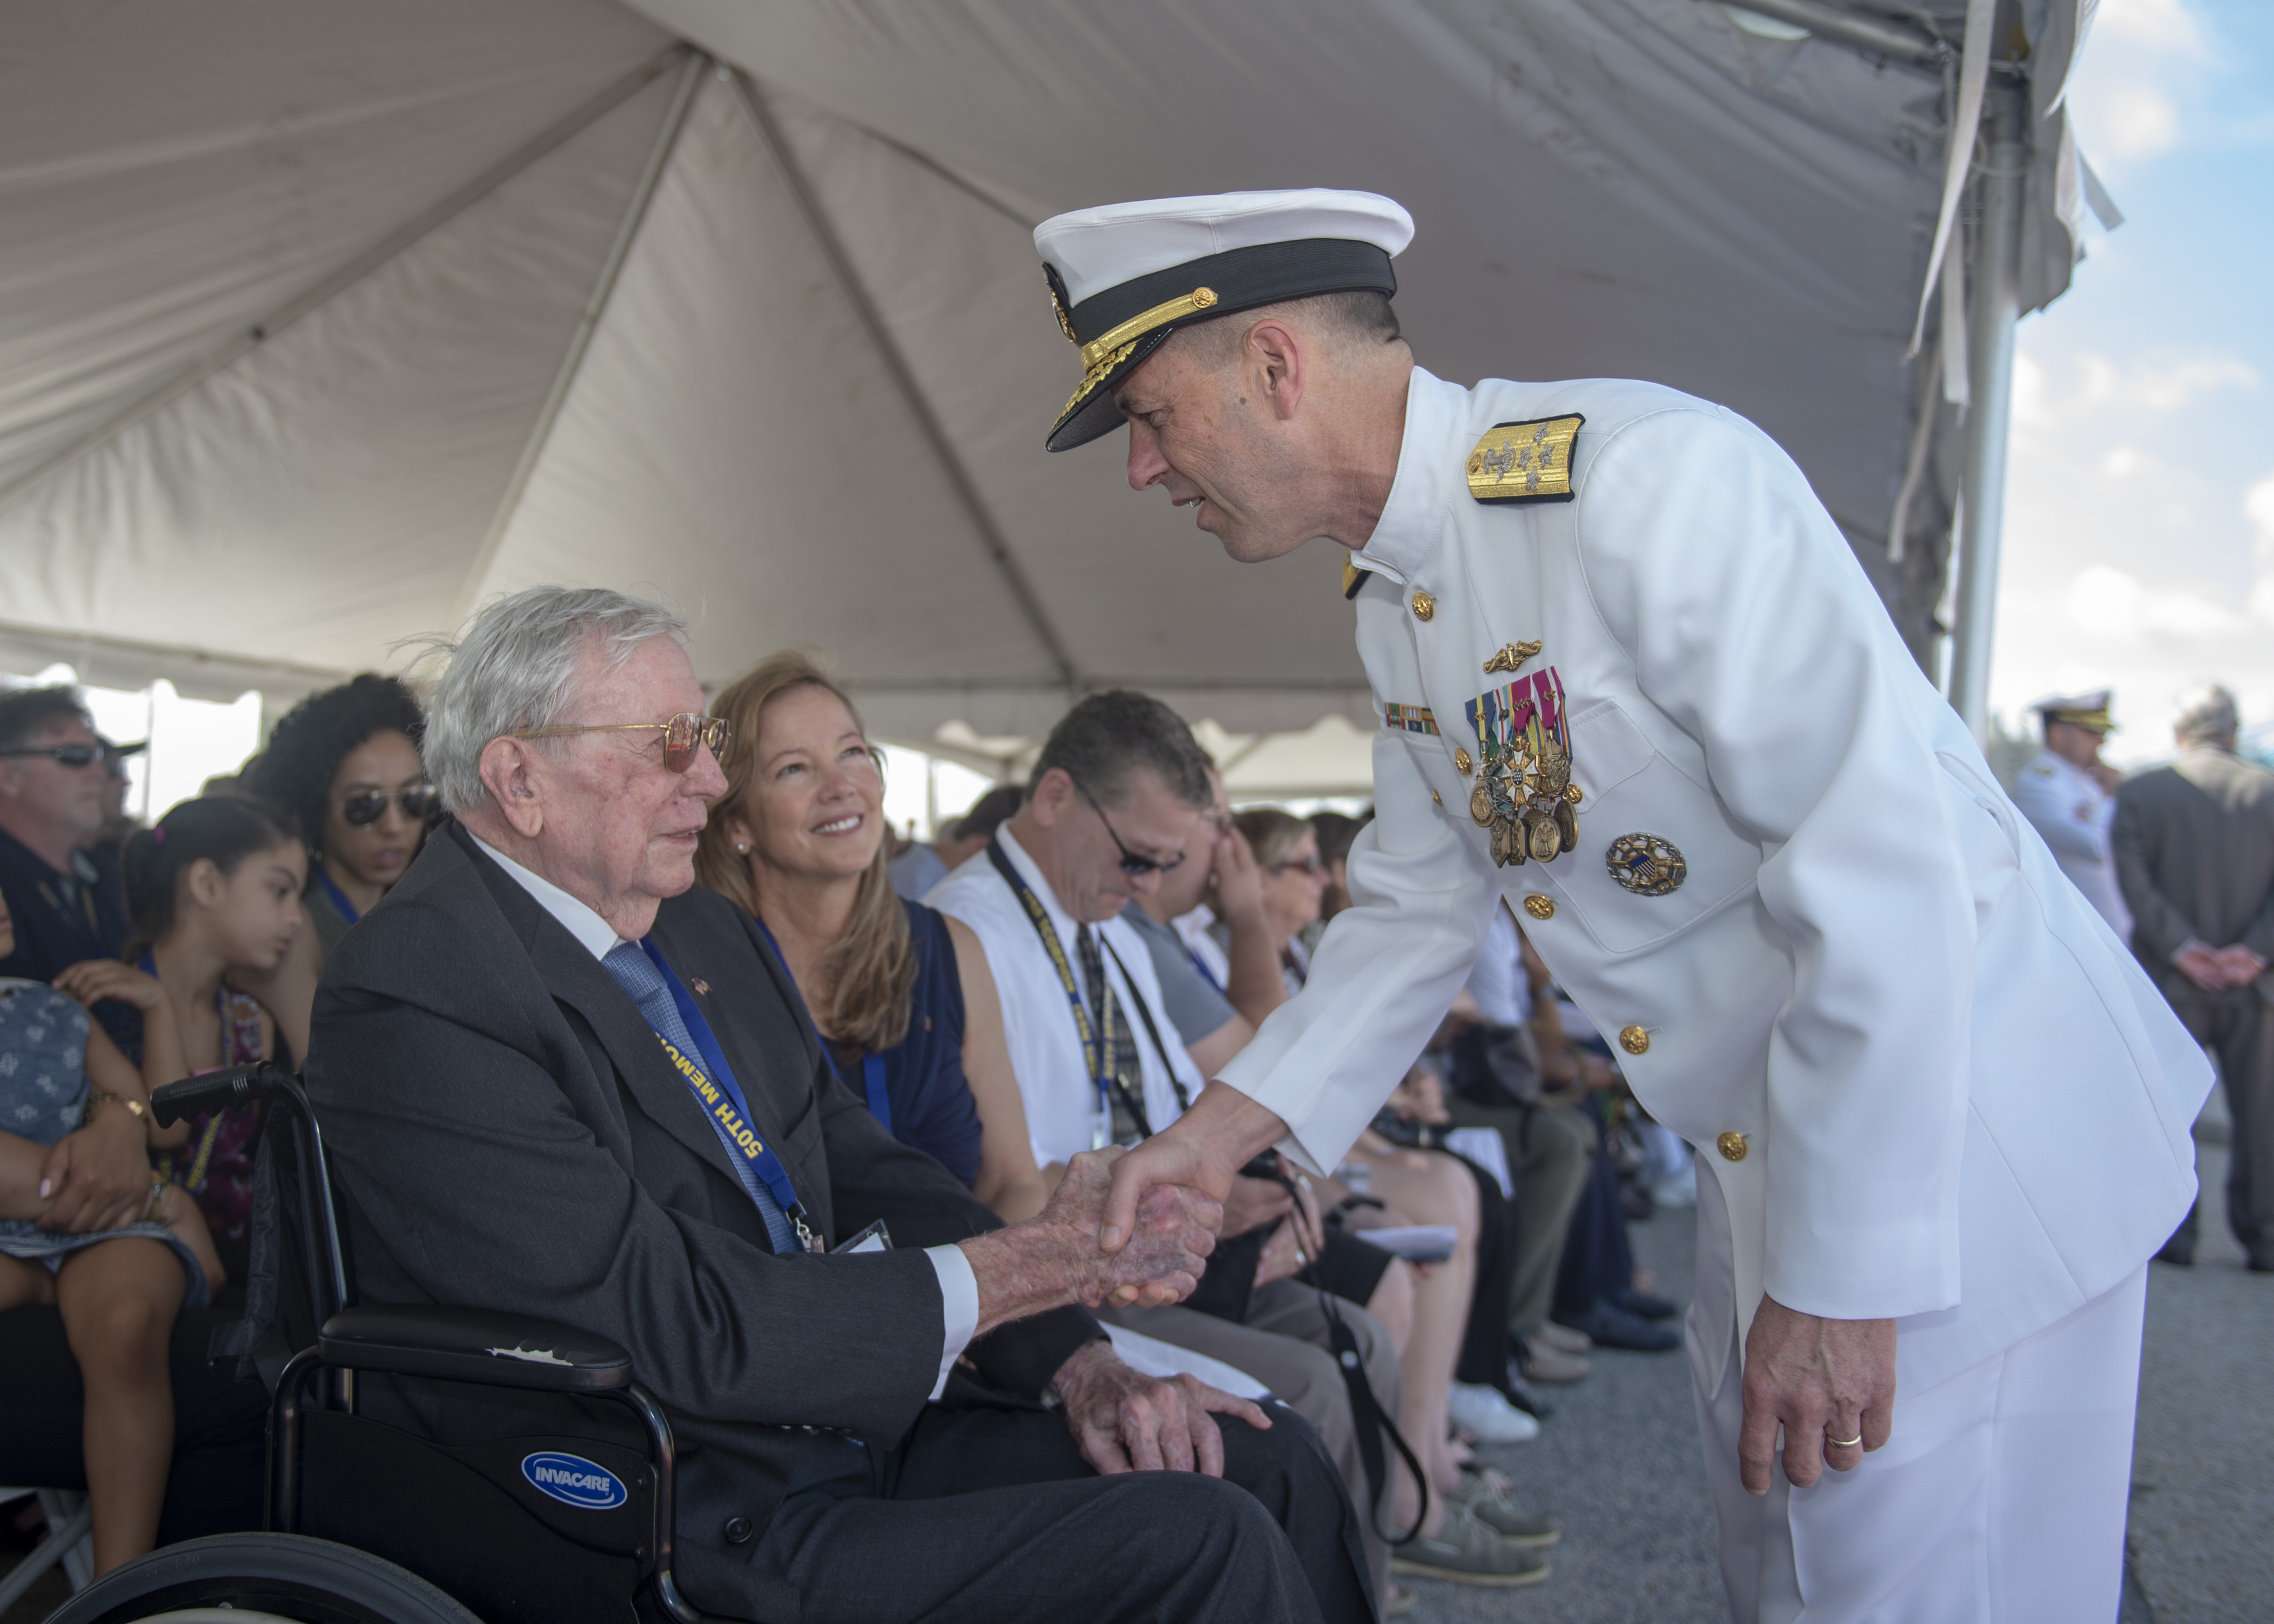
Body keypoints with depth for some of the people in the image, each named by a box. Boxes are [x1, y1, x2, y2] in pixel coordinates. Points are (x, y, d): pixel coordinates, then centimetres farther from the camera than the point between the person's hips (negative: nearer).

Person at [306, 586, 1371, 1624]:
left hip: (849, 1433, 8)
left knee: (1263, 1460, -2)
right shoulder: (411, 1002, -16)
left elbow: (868, 1174, 12)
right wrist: (1039, 1261, -17)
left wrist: (1077, 1364, -3)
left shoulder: (707, 932, 13)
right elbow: (685, 1328, -22)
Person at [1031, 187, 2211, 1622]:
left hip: (1970, 1143, -8)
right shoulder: (1392, 599, 4)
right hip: (1764, 1164, 9)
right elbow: (1422, 908, 14)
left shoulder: (1647, 476, -25)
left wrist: (1842, 1275, -24)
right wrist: (1234, 1121, 3)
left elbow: (1881, 869, -28)